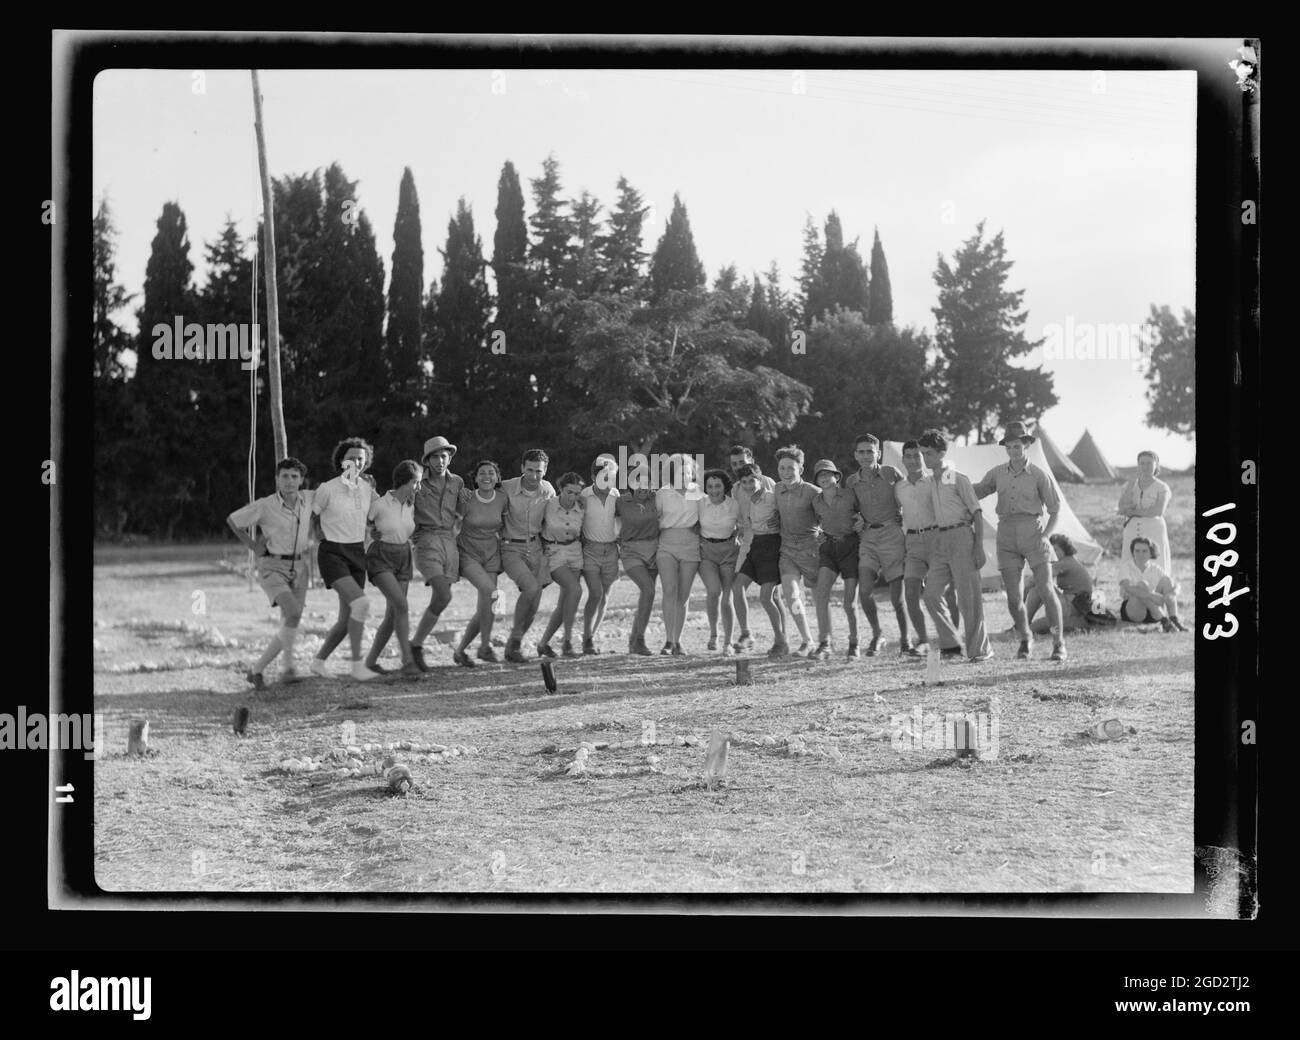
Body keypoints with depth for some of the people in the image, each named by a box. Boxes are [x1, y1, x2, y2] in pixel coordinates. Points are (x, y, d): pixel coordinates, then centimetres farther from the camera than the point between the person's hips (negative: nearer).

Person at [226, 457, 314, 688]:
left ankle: (257, 670, 13)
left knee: (289, 626, 0)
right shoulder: (264, 506, -12)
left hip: (298, 568, 5)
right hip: (272, 567, -5)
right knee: (293, 614, -27)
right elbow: (232, 520, 0)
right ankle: (288, 661, -6)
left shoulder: (308, 499, 0)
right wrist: (253, 546, 0)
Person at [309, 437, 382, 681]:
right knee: (361, 603, -24)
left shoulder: (367, 489, 6)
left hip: (356, 553, 6)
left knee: (347, 619, 5)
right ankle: (357, 665, -19)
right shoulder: (327, 489, -10)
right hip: (332, 553, -6)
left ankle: (319, 660, 25)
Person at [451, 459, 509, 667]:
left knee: (484, 610, -1)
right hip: (468, 554, -4)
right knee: (490, 590, -29)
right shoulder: (466, 498, -13)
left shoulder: (502, 499, -3)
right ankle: (485, 645, -18)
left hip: (491, 556, 4)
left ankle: (460, 650, 17)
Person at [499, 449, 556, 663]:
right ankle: (515, 639, -9)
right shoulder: (507, 488, -13)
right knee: (531, 588, -25)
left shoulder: (548, 490, -1)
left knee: (533, 604, 3)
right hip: (511, 548, -4)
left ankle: (514, 645, 24)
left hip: (535, 547, 4)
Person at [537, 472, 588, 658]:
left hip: (575, 554, 5)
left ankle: (543, 643, 18)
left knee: (564, 605, 1)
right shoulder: (548, 505, -13)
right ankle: (568, 641, -23)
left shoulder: (581, 510, -2)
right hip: (553, 554, -5)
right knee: (575, 589, -27)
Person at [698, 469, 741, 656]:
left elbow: (742, 528, 9)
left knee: (727, 596, -4)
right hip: (706, 551, 0)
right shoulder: (700, 503, -6)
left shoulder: (735, 505, -7)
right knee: (714, 591, -21)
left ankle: (727, 643, 9)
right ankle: (713, 632, 1)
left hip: (729, 551, 0)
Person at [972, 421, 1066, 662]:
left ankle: (1058, 643, 2)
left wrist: (1046, 535, -7)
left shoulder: (1039, 475, 0)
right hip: (1007, 535, 3)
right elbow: (976, 492, 23)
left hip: (1032, 531, -3)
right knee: (1013, 597, 0)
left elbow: (1055, 509, 5)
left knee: (1045, 590, -9)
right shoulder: (997, 474, 9)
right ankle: (1025, 639, 23)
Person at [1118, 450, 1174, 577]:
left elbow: (1158, 511, -15)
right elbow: (1122, 507, -4)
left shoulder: (1162, 488, 0)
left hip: (1154, 532, -3)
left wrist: (1133, 511, -10)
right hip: (1132, 532, 4)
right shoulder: (1130, 485, 12)